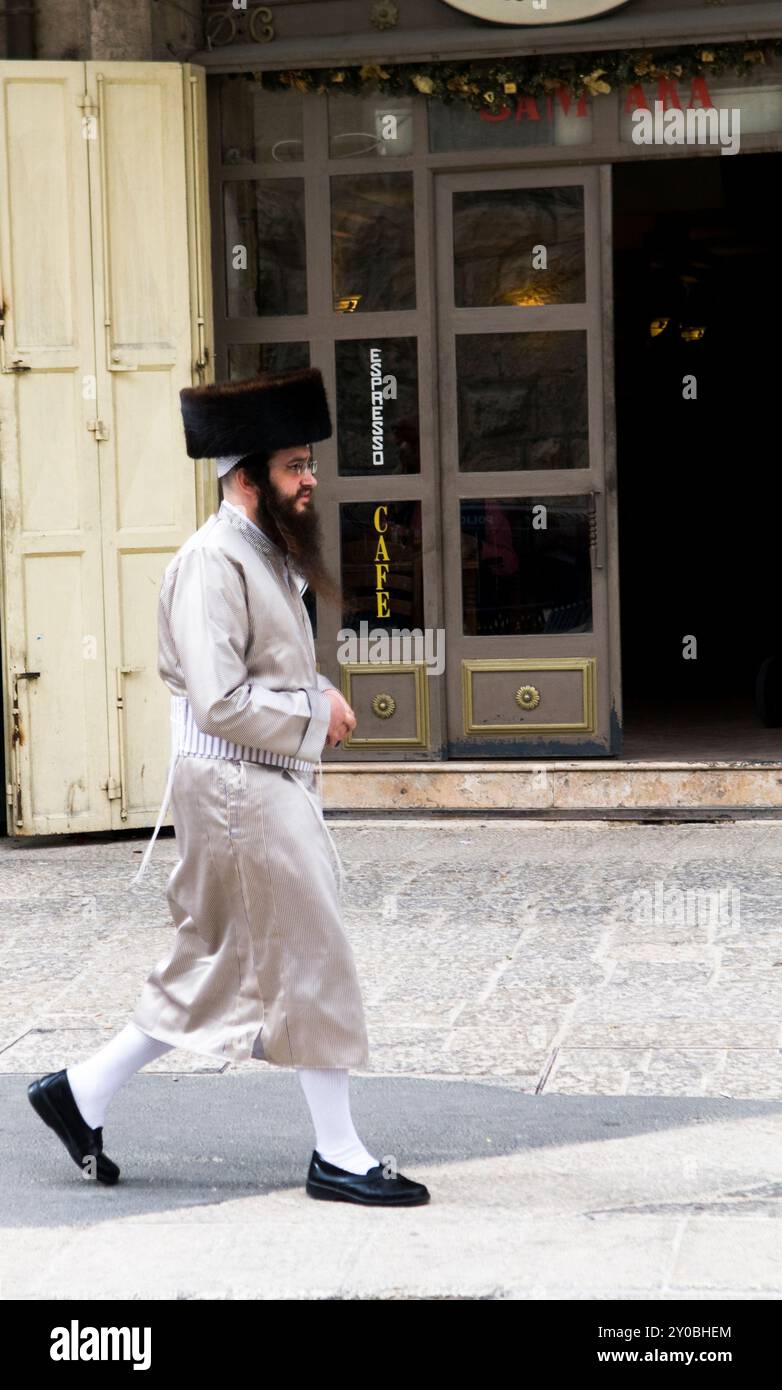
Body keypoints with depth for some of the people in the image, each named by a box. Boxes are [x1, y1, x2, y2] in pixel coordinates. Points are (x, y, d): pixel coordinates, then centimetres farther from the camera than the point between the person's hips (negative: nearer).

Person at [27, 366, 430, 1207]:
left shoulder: (268, 557, 15)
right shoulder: (211, 563, -17)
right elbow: (220, 701, -24)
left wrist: (322, 695, 7)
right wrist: (315, 715, -14)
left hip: (274, 787, 10)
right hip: (237, 788, -10)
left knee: (217, 969, 14)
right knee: (312, 961, -3)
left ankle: (83, 1092, 23)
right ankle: (337, 1155, 7)